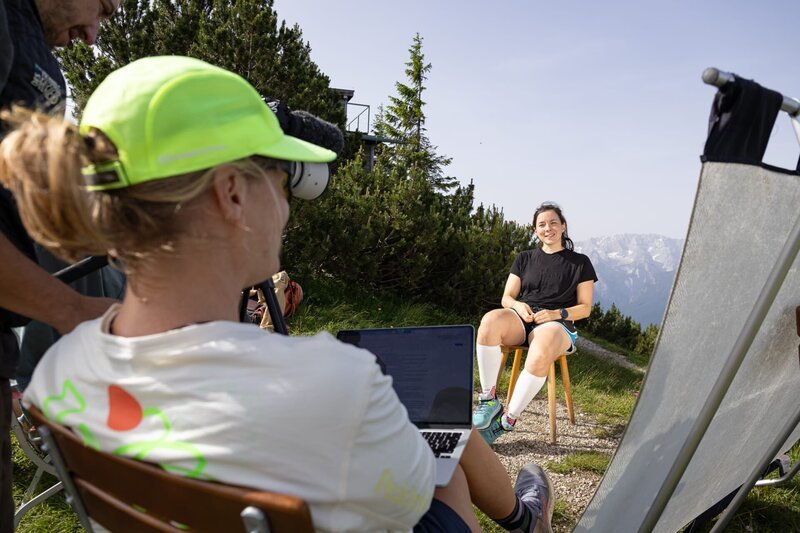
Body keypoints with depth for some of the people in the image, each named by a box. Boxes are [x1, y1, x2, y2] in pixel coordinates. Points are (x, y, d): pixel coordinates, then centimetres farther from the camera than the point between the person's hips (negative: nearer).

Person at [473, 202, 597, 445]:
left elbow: (584, 307, 9)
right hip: (521, 320, 3)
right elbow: (507, 298, 16)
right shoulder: (525, 259, 20)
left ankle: (507, 420, -26)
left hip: (557, 324, -2)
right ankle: (489, 400, -28)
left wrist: (557, 314, -10)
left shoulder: (579, 262, 12)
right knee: (491, 320, -35)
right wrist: (519, 306, -8)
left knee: (540, 356, -40)